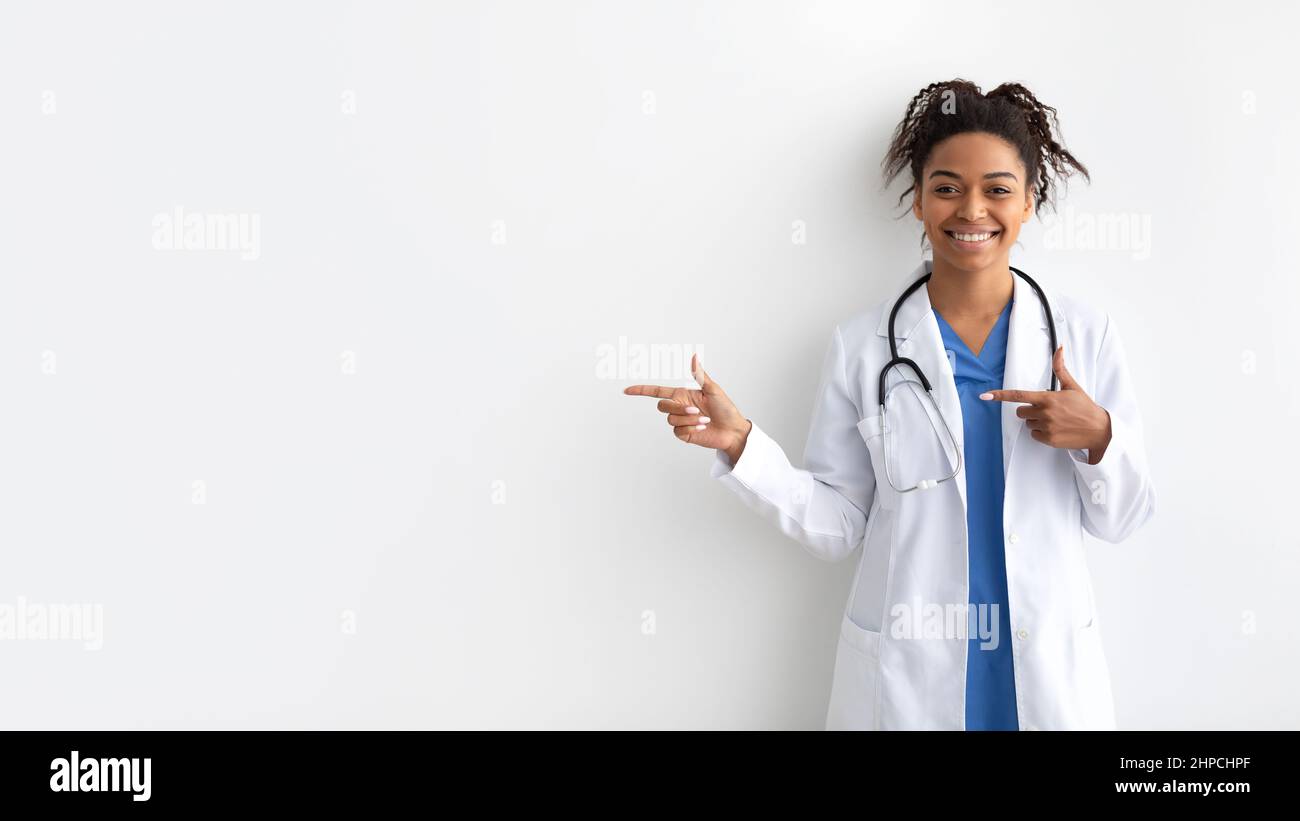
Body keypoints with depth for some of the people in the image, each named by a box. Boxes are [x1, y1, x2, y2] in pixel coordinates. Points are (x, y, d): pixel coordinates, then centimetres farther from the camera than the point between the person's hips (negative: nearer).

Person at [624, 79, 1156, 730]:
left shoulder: (1085, 334, -3)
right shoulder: (861, 346, -5)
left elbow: (1120, 521, 2)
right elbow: (836, 526, -4)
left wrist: (1097, 439, -16)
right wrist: (740, 442, -15)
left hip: (1051, 667, 1)